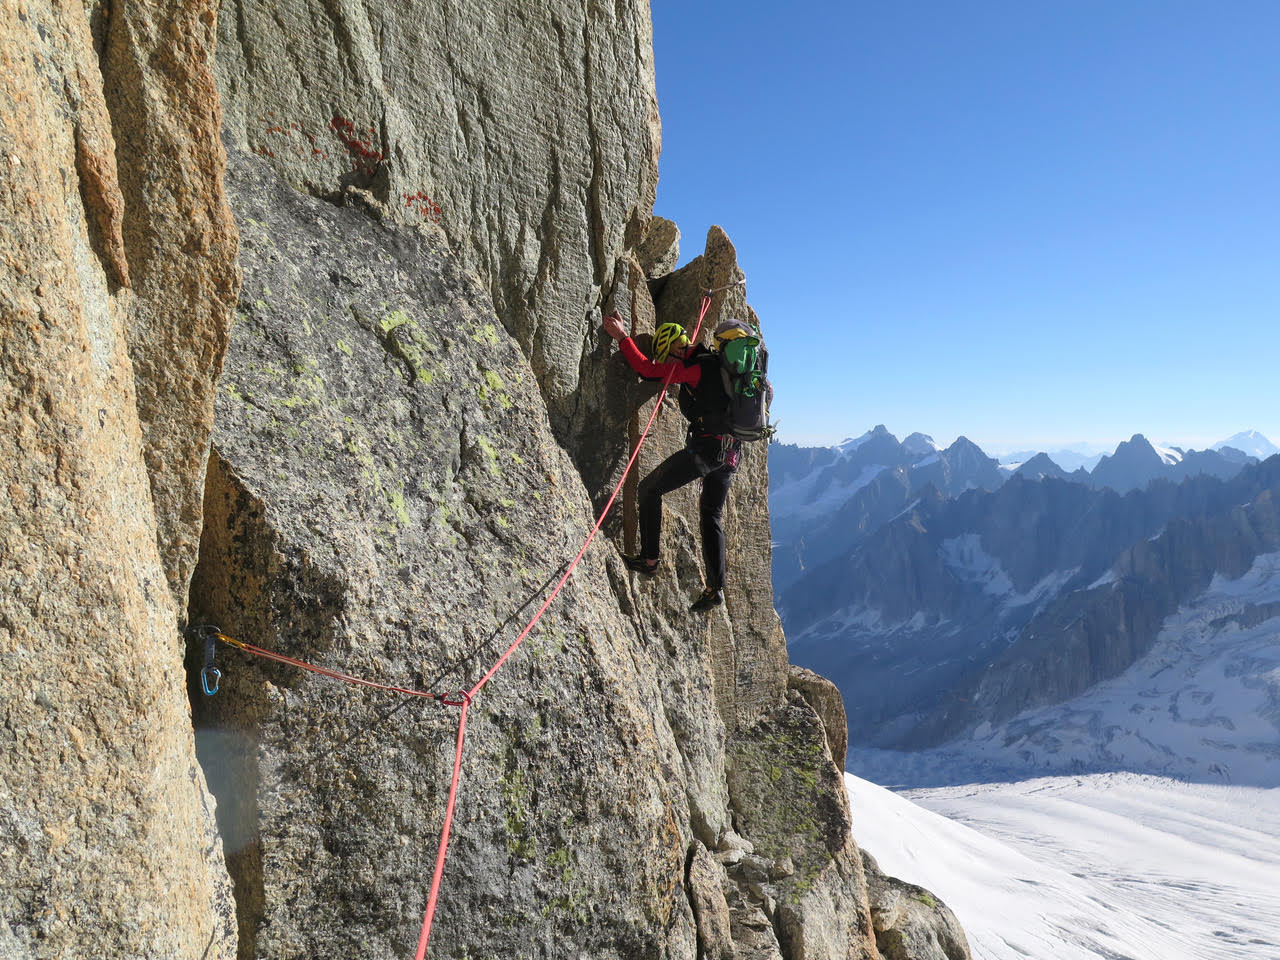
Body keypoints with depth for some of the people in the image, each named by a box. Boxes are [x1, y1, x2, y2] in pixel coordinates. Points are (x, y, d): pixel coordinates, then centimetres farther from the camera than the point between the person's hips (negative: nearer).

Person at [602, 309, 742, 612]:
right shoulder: (714, 363, 16)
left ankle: (649, 559, 6)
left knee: (649, 488, 5)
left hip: (706, 445, -9)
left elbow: (648, 370, -15)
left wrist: (622, 337, -9)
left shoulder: (697, 366, -11)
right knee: (711, 516, 14)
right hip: (731, 452, 9)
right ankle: (716, 588, 10)